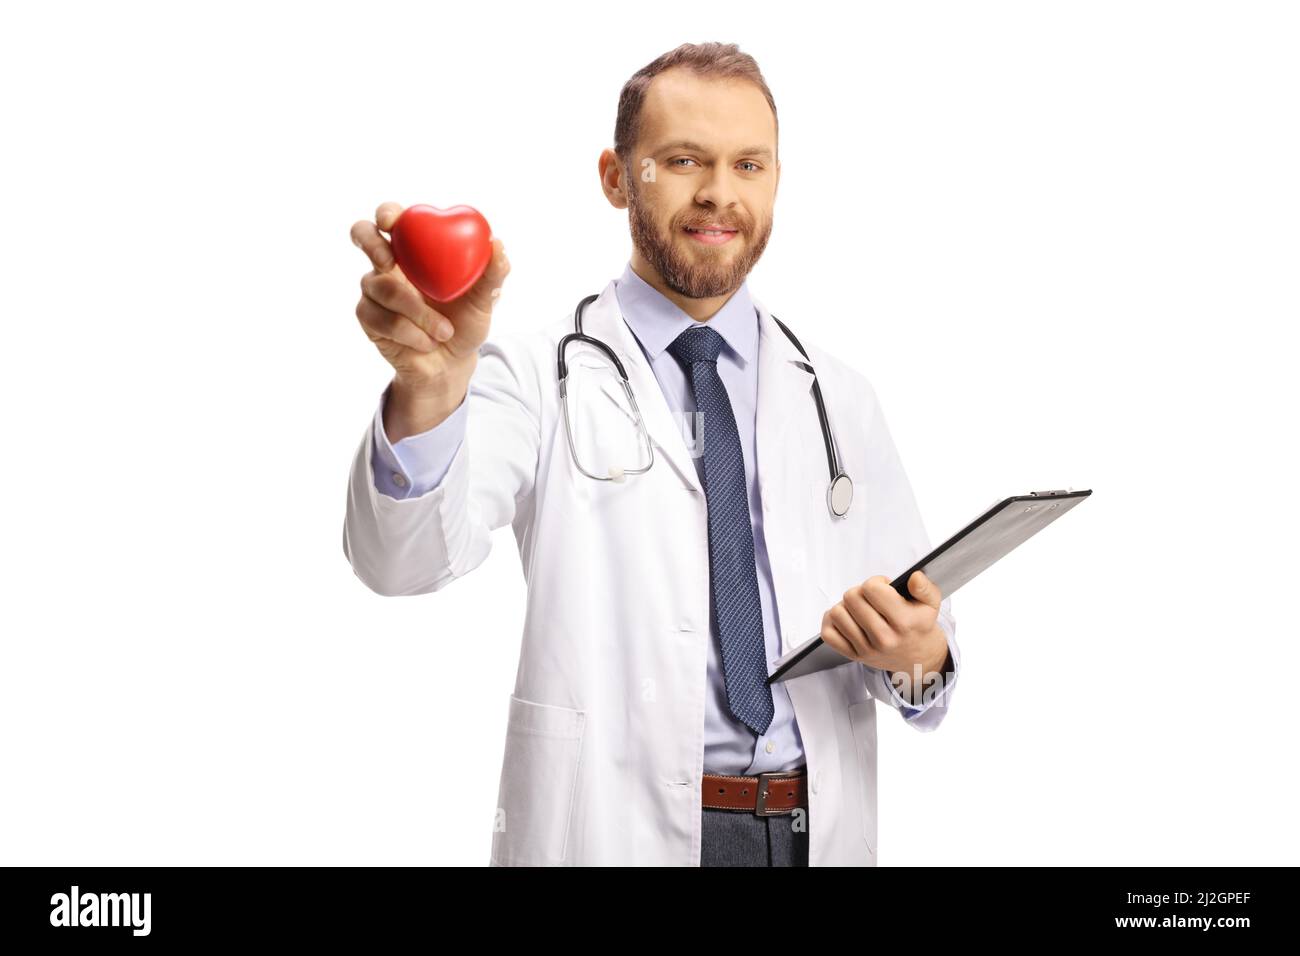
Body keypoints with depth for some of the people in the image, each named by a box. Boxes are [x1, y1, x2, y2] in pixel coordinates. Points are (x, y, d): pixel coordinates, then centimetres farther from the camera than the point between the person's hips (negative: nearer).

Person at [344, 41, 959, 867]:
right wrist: (429, 388, -42)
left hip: (823, 830, 4)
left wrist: (919, 659, -16)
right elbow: (404, 558, -23)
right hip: (609, 828, -3)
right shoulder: (541, 374, -6)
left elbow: (924, 638, 7)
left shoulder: (839, 399, 7)